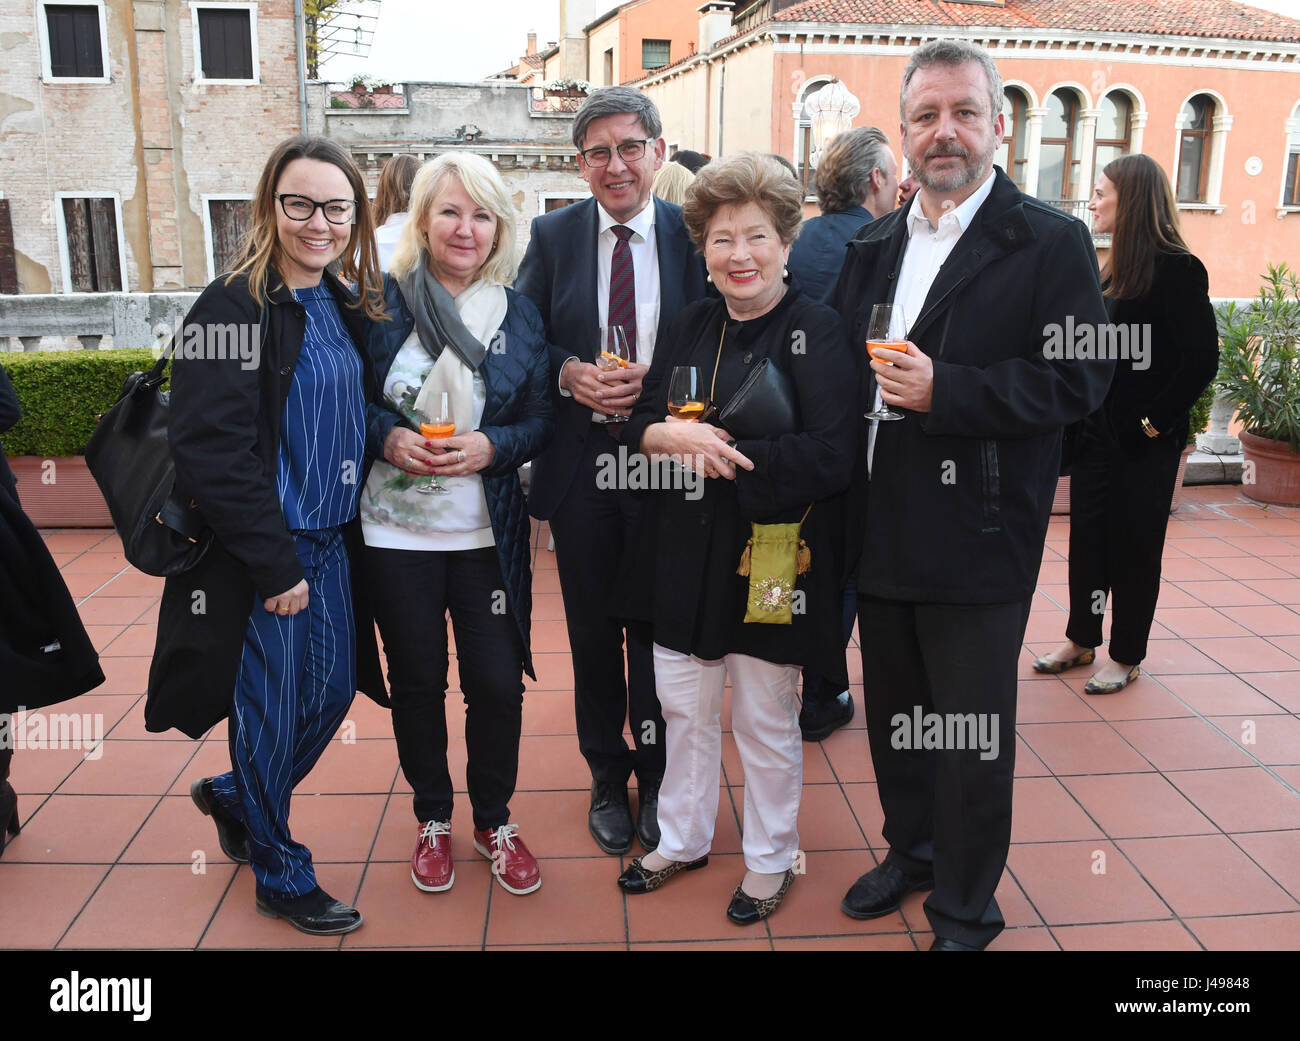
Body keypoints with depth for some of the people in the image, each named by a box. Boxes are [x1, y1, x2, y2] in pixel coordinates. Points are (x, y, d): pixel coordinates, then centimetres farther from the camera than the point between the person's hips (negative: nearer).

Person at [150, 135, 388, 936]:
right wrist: (275, 565, -19)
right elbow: (211, 450, -20)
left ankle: (233, 797, 43)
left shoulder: (348, 310, 8)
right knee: (273, 711, 6)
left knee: (334, 690, 16)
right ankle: (281, 877, 28)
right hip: (261, 552, -7)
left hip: (333, 542, 7)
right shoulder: (235, 308, -15)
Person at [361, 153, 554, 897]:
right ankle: (434, 819, 35)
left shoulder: (519, 314, 2)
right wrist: (388, 438, -16)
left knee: (498, 683, 6)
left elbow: (543, 420, 3)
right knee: (418, 682, 13)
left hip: (488, 534, 1)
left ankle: (495, 820, 30)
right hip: (396, 530, 0)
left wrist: (492, 446, -15)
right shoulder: (379, 301, -3)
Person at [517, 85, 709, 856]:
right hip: (580, 465, 1)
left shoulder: (693, 235, -1)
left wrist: (655, 382, -18)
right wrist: (568, 373, -15)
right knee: (594, 632, 13)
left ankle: (657, 777, 31)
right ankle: (608, 777, 32)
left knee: (656, 628, 10)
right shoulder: (553, 236, 3)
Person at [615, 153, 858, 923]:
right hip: (685, 553, 5)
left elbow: (831, 456, -20)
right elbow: (639, 424, 6)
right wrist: (674, 436, -18)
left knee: (765, 723, 11)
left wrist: (717, 455, -18)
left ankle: (771, 861, 33)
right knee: (686, 710, 17)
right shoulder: (693, 326, 7)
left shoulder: (817, 331, -10)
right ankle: (683, 839, 39)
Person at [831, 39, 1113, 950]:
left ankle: (966, 910, 26)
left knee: (972, 735, 6)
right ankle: (910, 852, 42)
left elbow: (1082, 378, -14)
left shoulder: (1052, 242, -7)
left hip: (977, 538, -5)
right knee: (895, 714, 19)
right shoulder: (876, 245, 12)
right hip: (882, 532, 6)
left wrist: (944, 390, -23)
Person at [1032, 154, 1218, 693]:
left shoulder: (1177, 270, -13)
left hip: (1145, 442, -7)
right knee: (1087, 537, 13)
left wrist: (1155, 421, -14)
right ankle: (1081, 639, 28)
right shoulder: (1114, 272, 11)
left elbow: (1202, 359, -17)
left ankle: (1126, 657, 19)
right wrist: (1081, 415, 7)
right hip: (1098, 432, 7)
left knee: (1133, 546, 5)